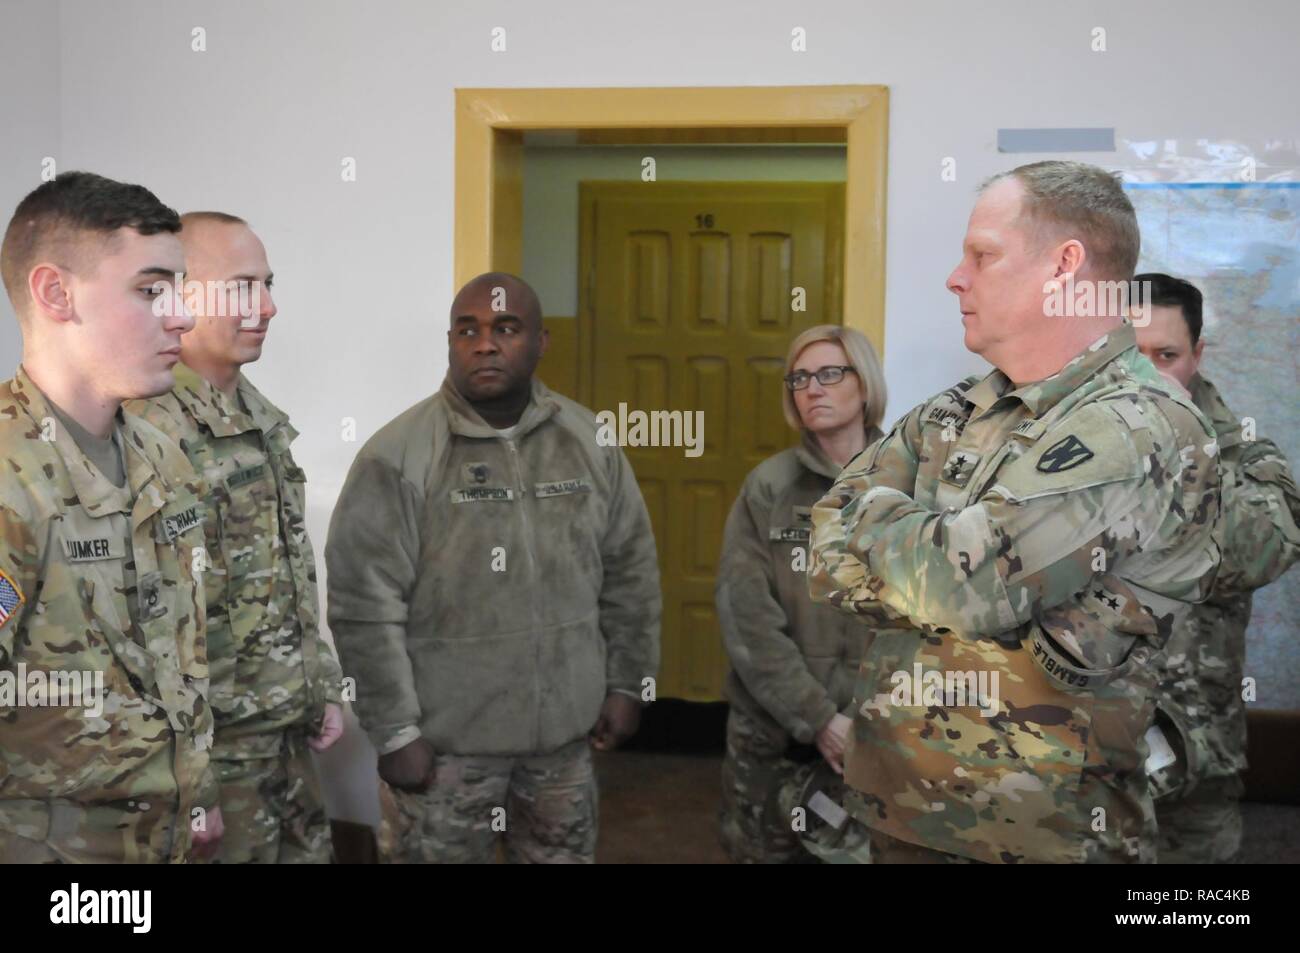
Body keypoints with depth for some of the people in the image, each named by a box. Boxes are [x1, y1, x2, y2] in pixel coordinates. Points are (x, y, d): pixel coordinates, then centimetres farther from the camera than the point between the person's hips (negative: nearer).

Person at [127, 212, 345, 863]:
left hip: (289, 735, 8)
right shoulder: (150, 431, -19)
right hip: (213, 744, -8)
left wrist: (324, 690, 15)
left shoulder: (262, 420, 9)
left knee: (309, 851, 17)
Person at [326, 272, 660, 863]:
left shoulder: (590, 439, 1)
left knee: (566, 856, 19)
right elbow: (364, 608, -13)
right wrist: (395, 731, -13)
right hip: (445, 738, -4)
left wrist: (627, 683, 7)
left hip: (565, 728, 4)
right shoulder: (397, 456, -13)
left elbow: (630, 572, 8)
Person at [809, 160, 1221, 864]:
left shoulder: (1141, 430, -16)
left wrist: (877, 512, -6)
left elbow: (962, 587, -25)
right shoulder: (951, 417, 8)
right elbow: (826, 558, 2)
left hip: (1034, 836, -7)